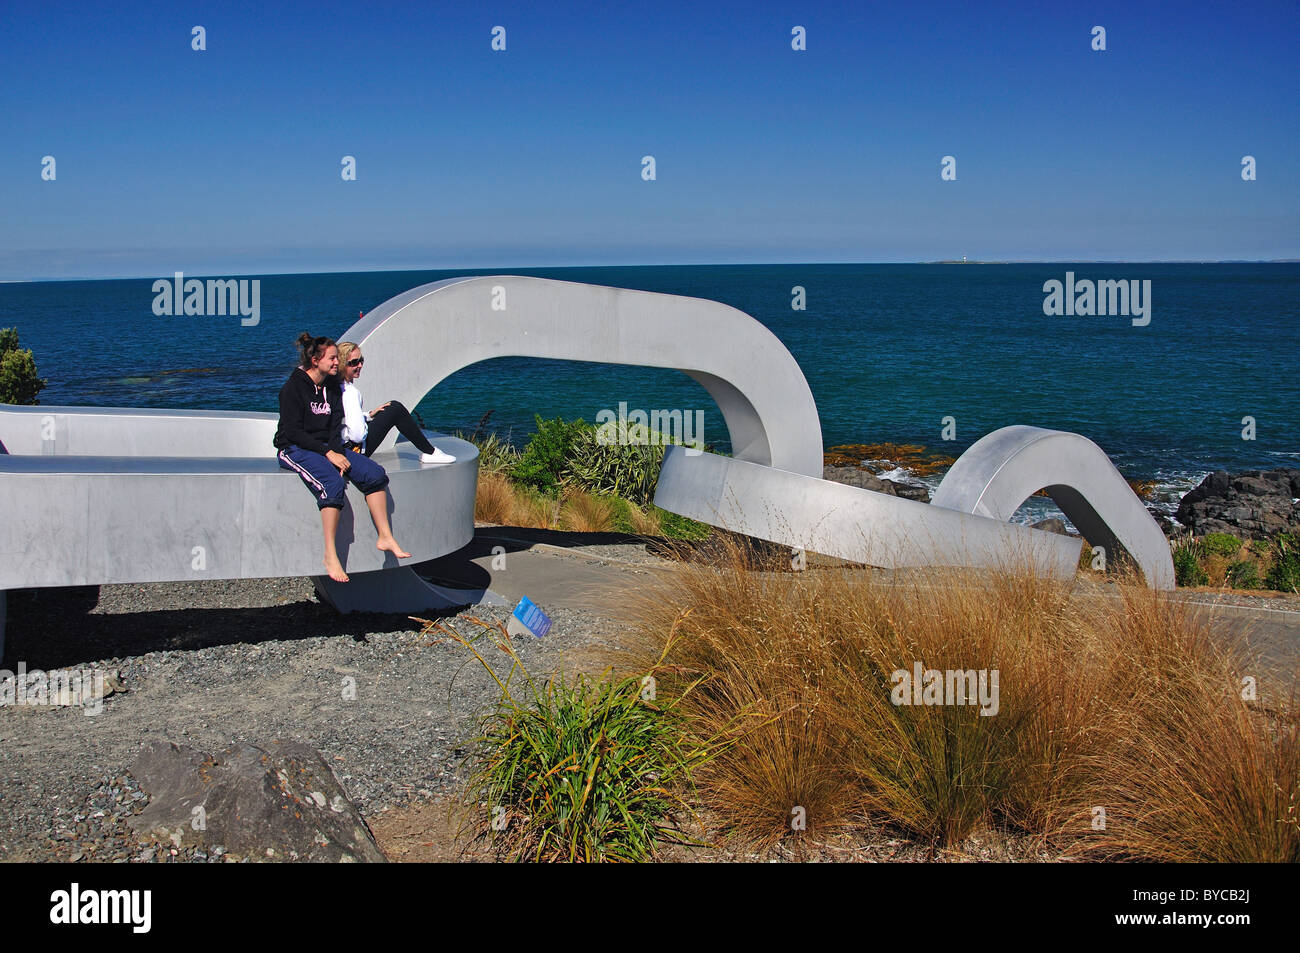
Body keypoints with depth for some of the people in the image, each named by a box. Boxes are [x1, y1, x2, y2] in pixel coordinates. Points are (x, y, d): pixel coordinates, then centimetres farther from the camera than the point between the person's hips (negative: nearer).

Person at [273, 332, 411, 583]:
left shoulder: (332, 387, 12)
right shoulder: (293, 387, -9)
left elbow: (335, 426, 7)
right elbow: (293, 432, -15)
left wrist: (336, 452, -13)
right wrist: (328, 454, -20)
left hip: (327, 447, 7)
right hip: (295, 450, -7)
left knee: (374, 473, -16)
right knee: (333, 483, -35)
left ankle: (385, 537, -13)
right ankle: (330, 555, -33)